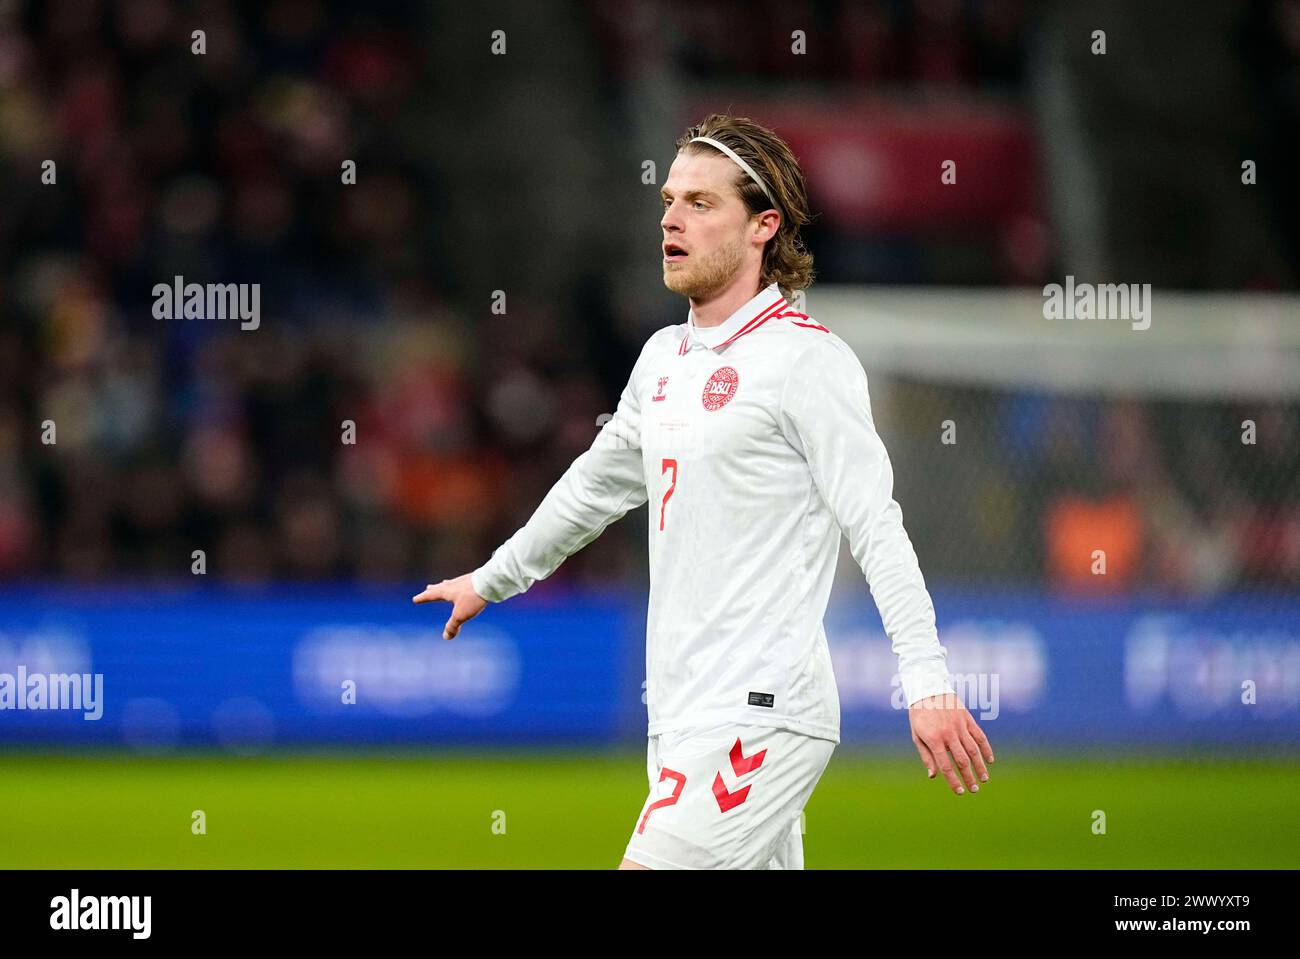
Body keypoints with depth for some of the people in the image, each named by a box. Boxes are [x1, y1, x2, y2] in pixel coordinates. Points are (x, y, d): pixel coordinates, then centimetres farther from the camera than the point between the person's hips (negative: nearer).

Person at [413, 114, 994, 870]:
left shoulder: (807, 359, -10)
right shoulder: (665, 357, 15)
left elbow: (877, 528, -16)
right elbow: (595, 486, 33)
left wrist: (928, 686, -25)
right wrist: (493, 579, 45)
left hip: (760, 716, -8)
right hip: (686, 718, 8)